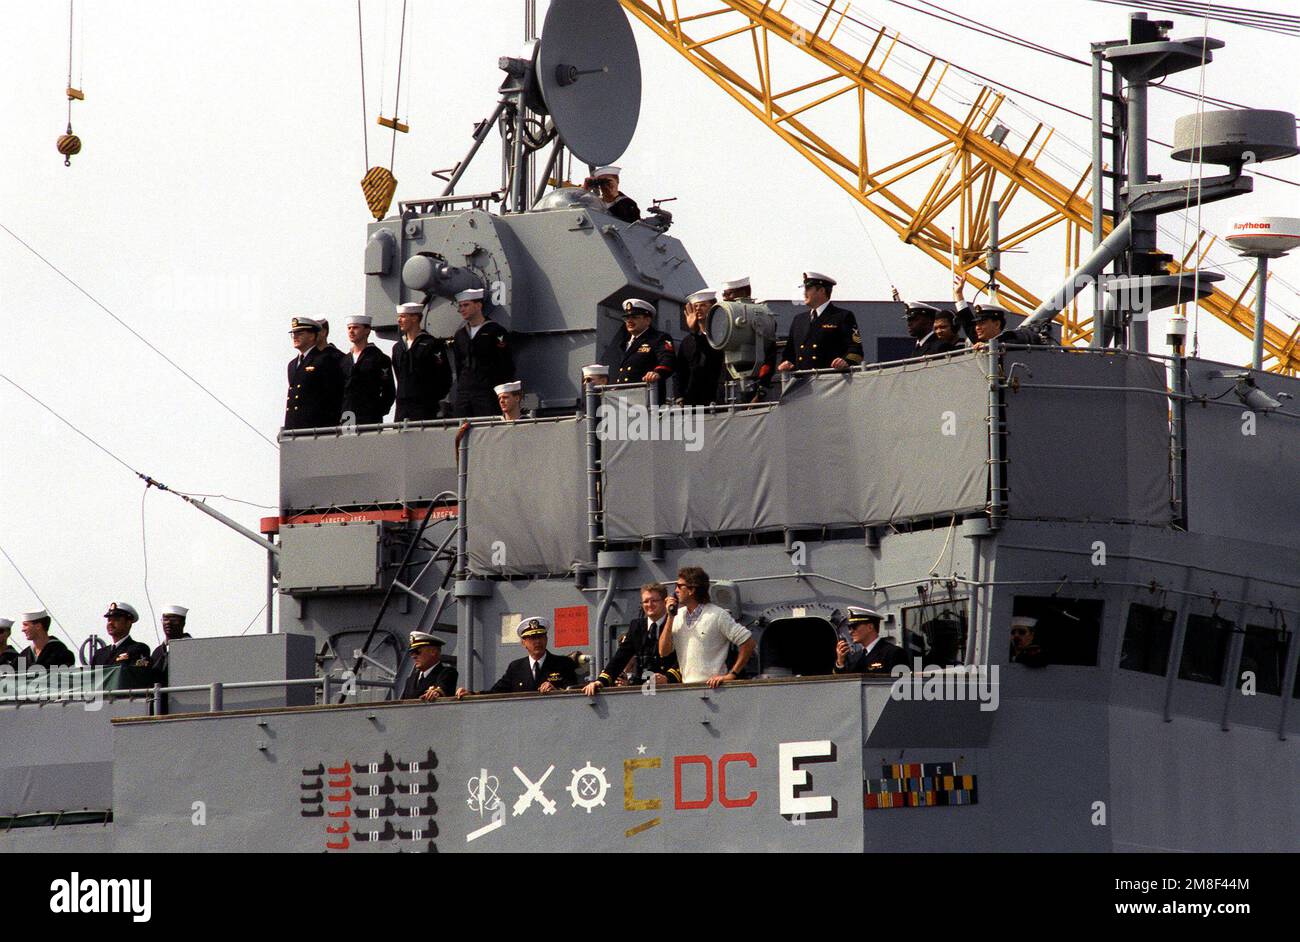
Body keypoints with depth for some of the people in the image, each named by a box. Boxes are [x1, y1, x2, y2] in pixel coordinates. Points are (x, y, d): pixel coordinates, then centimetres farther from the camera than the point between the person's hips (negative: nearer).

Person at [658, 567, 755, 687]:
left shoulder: (717, 615, -4)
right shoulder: (678, 616, 13)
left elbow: (748, 642, -6)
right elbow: (663, 652, 8)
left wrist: (731, 675, -10)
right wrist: (670, 618, 3)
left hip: (711, 686, -5)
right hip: (686, 686, 5)